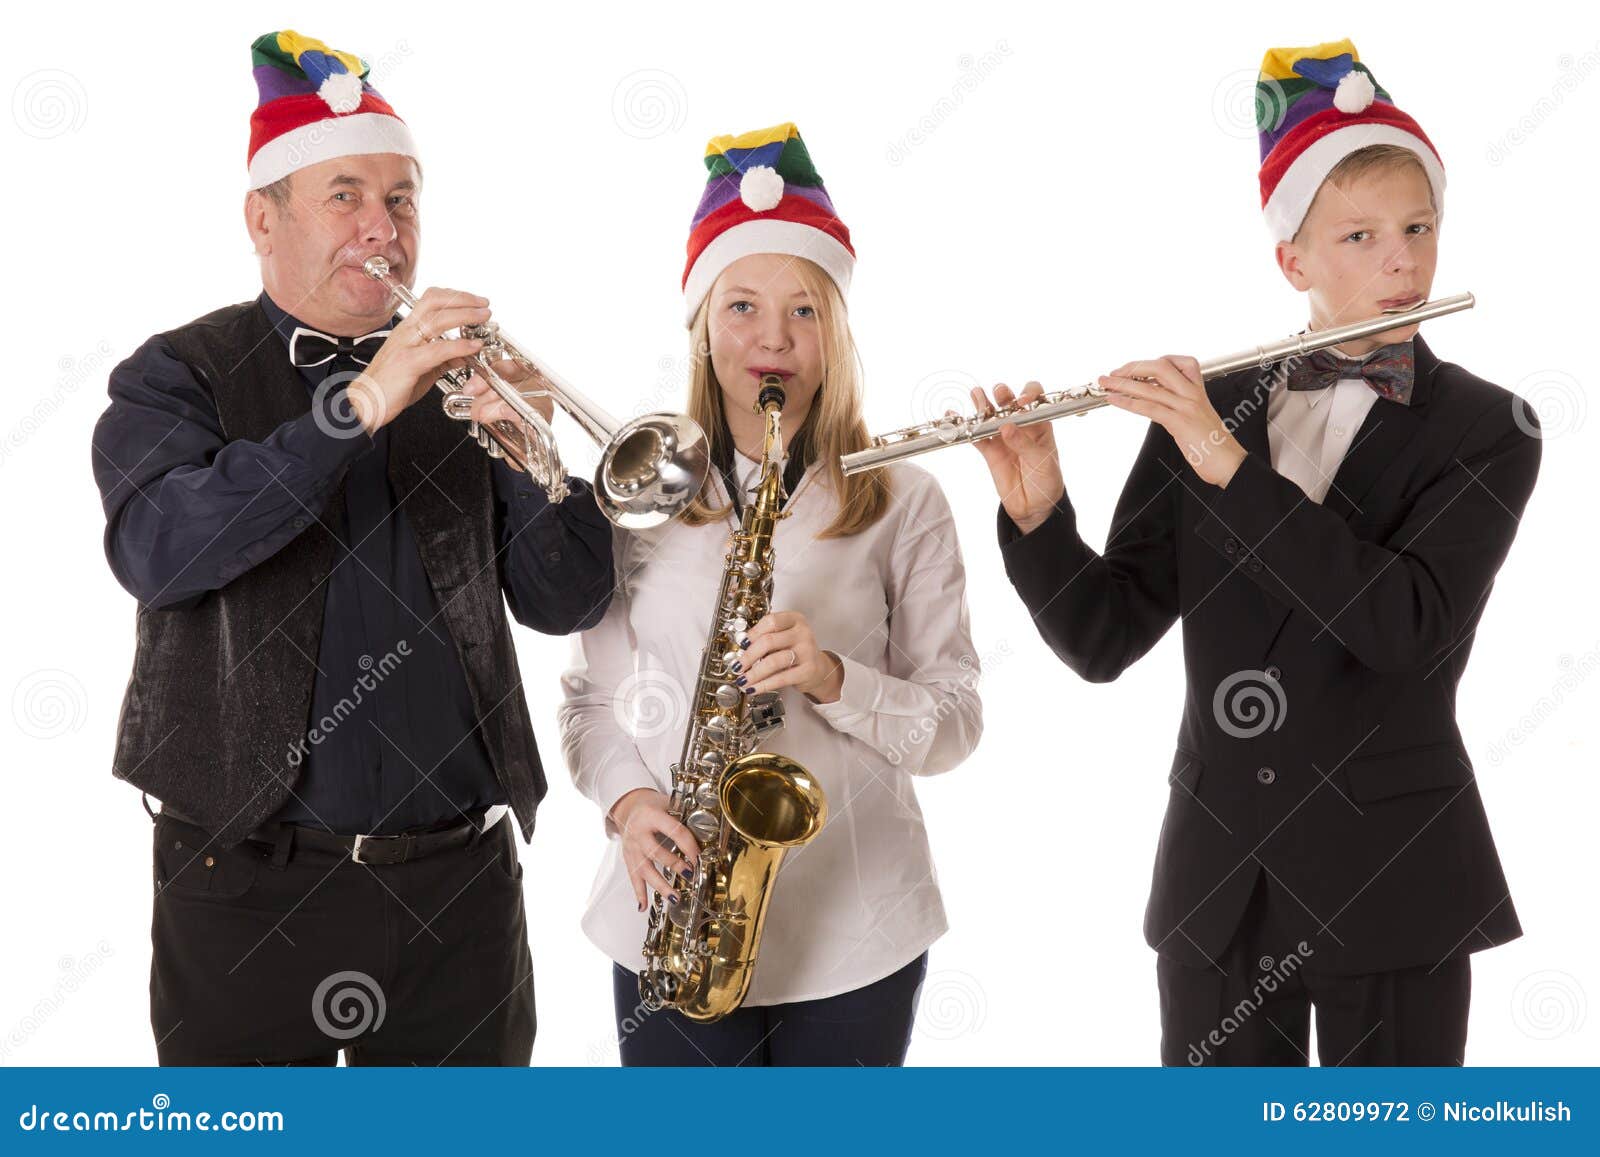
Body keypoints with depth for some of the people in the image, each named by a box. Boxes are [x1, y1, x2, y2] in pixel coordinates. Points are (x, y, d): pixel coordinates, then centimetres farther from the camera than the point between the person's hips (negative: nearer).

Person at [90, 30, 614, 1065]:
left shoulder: (460, 381, 7)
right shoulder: (180, 378, 1)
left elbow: (567, 605, 1)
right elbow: (155, 551, -19)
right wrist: (355, 406, -25)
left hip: (458, 881, 3)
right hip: (249, 889, -2)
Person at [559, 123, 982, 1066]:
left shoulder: (902, 501, -2)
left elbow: (956, 721, -2)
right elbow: (592, 695, 8)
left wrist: (832, 677, -19)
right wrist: (628, 800, -10)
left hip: (856, 936, -1)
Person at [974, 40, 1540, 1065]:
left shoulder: (1486, 429, -4)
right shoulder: (1204, 410, 2)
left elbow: (1405, 627, -21)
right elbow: (1103, 641, -2)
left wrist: (1230, 464, -24)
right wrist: (1036, 511, -19)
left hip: (1393, 879, -2)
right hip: (1218, 875, 2)